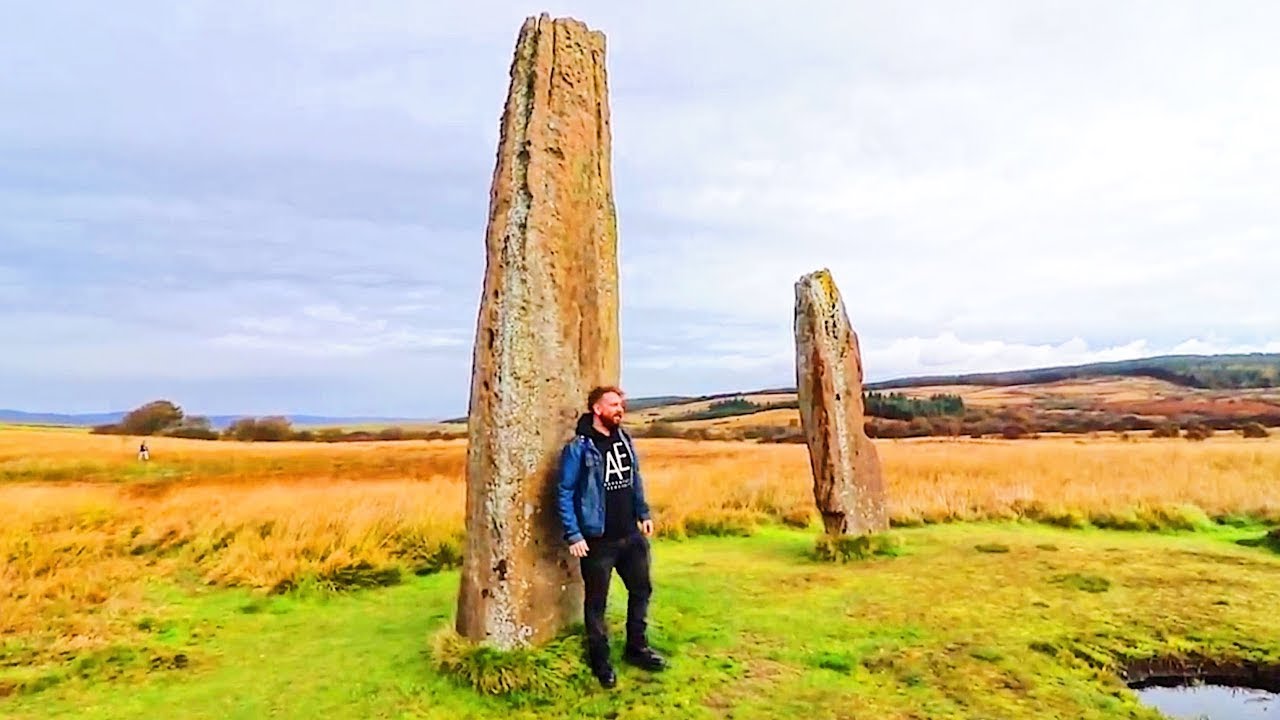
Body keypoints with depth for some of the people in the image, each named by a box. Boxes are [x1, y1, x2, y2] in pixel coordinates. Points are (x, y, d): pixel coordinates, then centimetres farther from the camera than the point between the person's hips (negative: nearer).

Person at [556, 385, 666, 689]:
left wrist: (644, 514, 11)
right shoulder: (579, 447, -15)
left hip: (631, 535, 7)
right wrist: (573, 535, -16)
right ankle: (600, 661, 28)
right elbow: (564, 493, -14)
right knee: (596, 602, 9)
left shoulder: (624, 440, 5)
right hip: (597, 539, -6)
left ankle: (636, 647, 38)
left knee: (641, 589, 18)